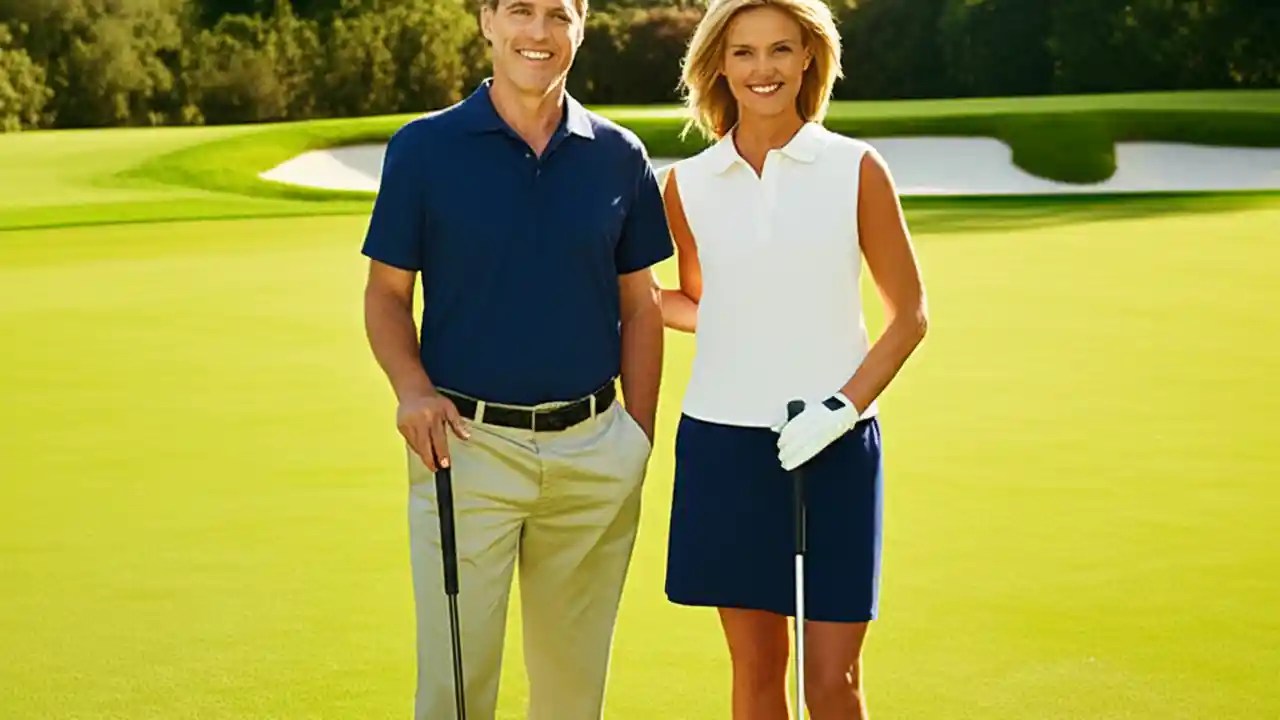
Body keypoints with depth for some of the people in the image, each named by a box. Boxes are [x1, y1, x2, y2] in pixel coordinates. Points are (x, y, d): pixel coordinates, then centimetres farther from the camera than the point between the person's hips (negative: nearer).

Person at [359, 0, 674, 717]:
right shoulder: (424, 148, -1)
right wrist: (412, 387, -15)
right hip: (468, 443, -2)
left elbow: (640, 306, 10)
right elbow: (386, 293, 3)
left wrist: (641, 444, 5)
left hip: (594, 450, 2)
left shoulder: (619, 155, 6)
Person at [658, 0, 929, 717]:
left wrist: (844, 406, -10)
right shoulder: (688, 184, 6)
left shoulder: (856, 169, -1)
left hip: (833, 444, -2)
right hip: (722, 441, 2)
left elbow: (910, 314, 2)